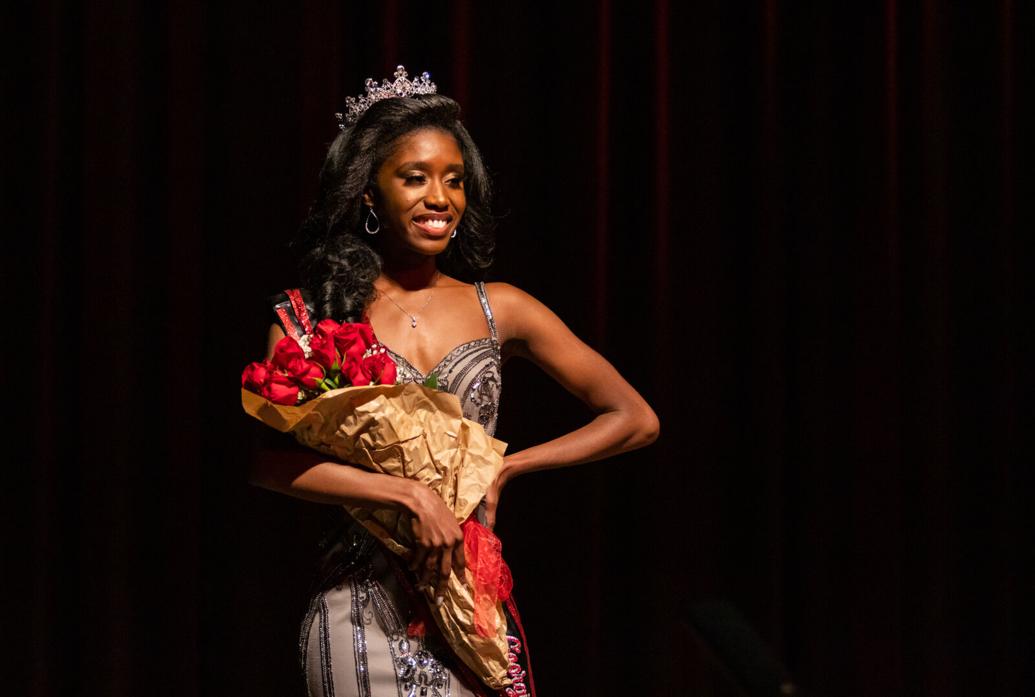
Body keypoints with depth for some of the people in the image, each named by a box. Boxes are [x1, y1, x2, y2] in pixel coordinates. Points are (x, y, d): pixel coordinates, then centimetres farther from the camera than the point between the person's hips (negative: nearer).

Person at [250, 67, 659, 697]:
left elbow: (636, 421, 6)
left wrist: (504, 470, -3)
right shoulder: (311, 319, 1)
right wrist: (412, 496, -20)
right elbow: (268, 461, -13)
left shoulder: (498, 310, 7)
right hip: (368, 611, -2)